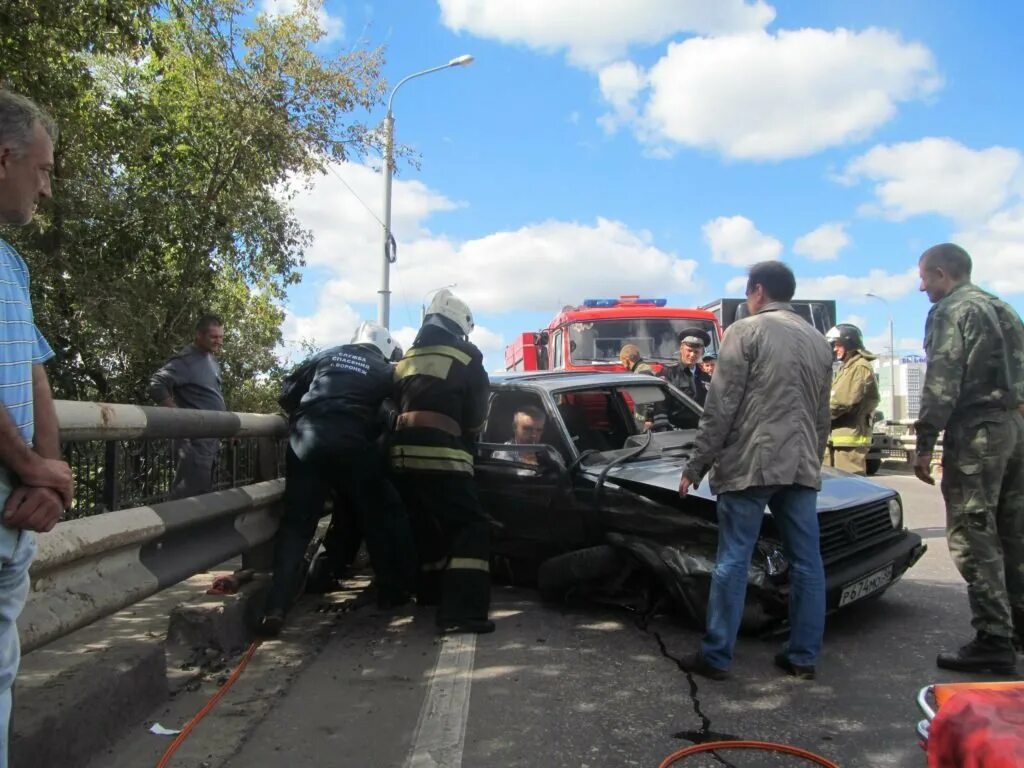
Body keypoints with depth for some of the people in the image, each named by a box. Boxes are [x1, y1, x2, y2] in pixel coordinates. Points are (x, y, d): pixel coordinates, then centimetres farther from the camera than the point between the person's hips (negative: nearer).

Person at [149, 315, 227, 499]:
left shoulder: (211, 359, 15)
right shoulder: (187, 360, -13)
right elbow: (157, 386, -22)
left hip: (212, 437, 9)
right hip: (195, 438, -9)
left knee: (204, 492, 16)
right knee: (191, 495, -8)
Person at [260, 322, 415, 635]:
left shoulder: (326, 356, 23)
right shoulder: (384, 371, 19)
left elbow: (287, 394, 19)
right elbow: (387, 419, 14)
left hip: (306, 439, 2)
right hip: (351, 442, -2)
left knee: (296, 523, 3)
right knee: (380, 517, 14)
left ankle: (276, 607, -7)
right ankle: (394, 590, 21)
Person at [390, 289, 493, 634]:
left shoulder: (407, 359, 20)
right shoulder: (465, 357, 2)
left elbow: (399, 404, 20)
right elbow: (475, 418, 3)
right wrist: (466, 436, 22)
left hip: (403, 451, 7)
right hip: (441, 453, -7)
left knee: (427, 526, 23)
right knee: (470, 527, -6)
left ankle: (431, 592, 35)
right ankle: (461, 611, -17)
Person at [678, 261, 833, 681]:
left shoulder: (745, 331, -4)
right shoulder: (818, 340, 17)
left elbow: (721, 408, -10)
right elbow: (822, 416, 21)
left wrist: (696, 466, -6)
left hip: (749, 464, -6)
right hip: (802, 467, 6)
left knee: (733, 560, -1)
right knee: (806, 562, 10)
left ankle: (716, 656, 5)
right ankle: (803, 656, 17)